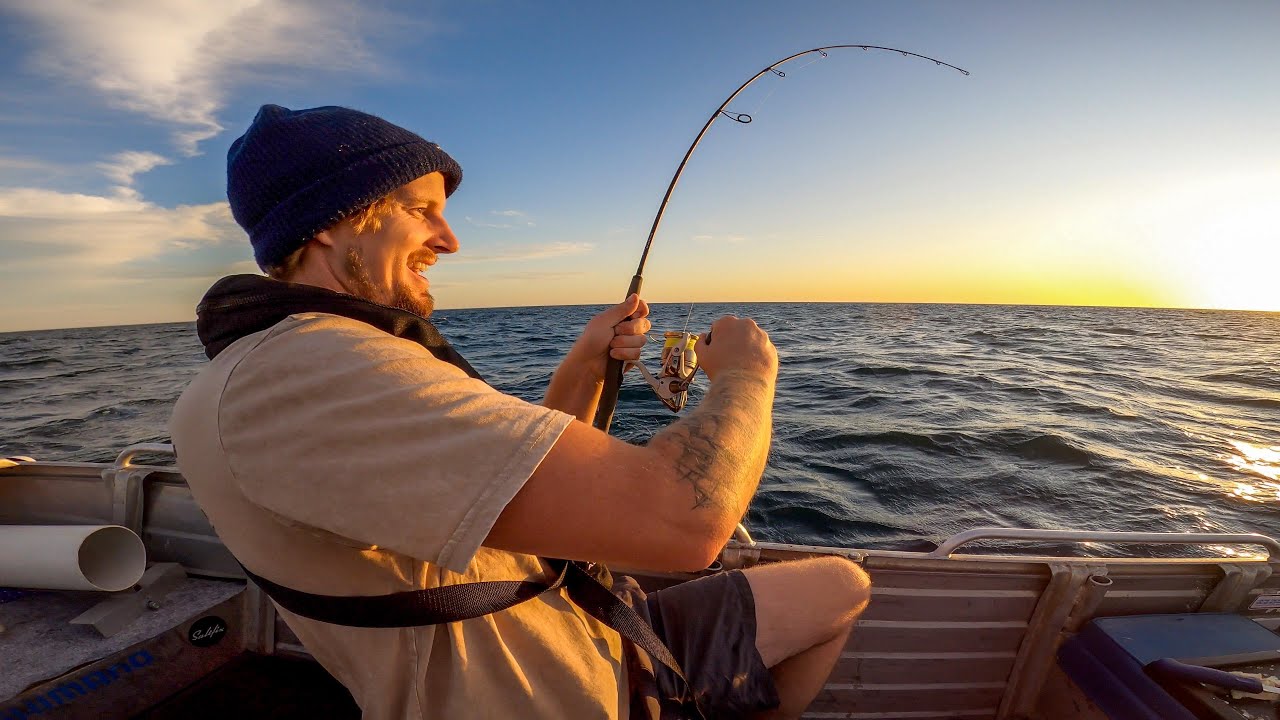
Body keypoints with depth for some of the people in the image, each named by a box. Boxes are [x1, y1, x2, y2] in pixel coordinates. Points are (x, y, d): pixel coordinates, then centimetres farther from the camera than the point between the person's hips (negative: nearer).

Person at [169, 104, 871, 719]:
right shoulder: (284, 375, -27)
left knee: (842, 588, 18)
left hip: (593, 640, 8)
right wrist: (746, 371, -16)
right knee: (839, 589, 8)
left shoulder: (370, 356, 6)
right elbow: (679, 517, -35)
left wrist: (584, 366, -3)